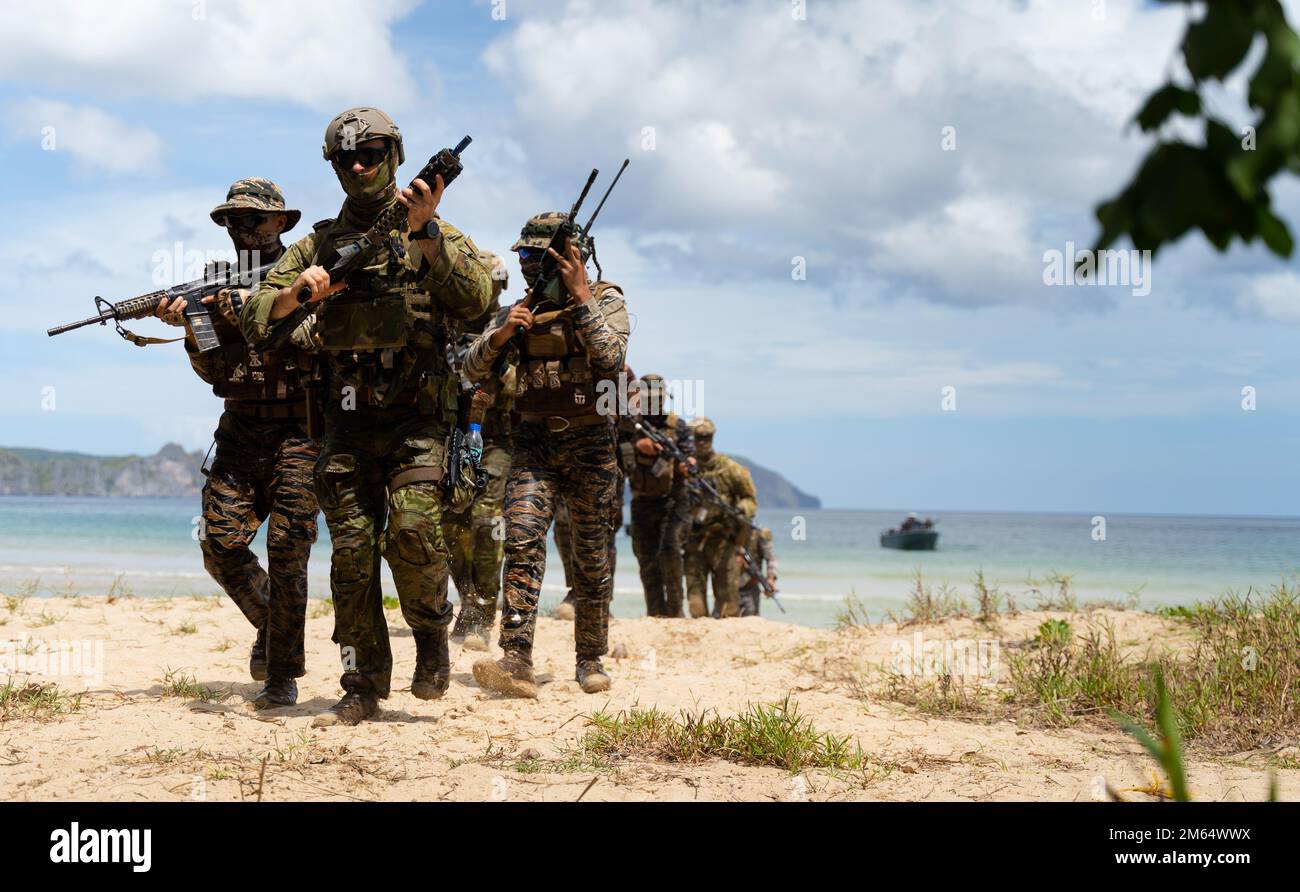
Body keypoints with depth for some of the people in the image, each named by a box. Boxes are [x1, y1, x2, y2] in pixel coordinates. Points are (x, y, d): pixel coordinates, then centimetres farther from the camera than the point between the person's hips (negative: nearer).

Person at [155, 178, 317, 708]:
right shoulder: (222, 286, 12)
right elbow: (214, 372, 8)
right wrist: (191, 326, -10)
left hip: (298, 431, -4)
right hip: (241, 431, 4)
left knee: (286, 552, -8)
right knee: (220, 543, -6)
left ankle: (283, 676, 1)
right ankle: (269, 623, 21)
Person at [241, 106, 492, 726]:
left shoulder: (435, 235, 7)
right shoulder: (318, 244, 14)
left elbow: (475, 300, -11)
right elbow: (255, 320, 9)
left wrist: (424, 230, -17)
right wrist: (298, 291, -12)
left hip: (417, 420, -3)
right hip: (347, 423, 3)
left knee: (413, 529, -21)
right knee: (351, 553, 1)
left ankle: (432, 635, 7)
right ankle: (363, 687, 10)